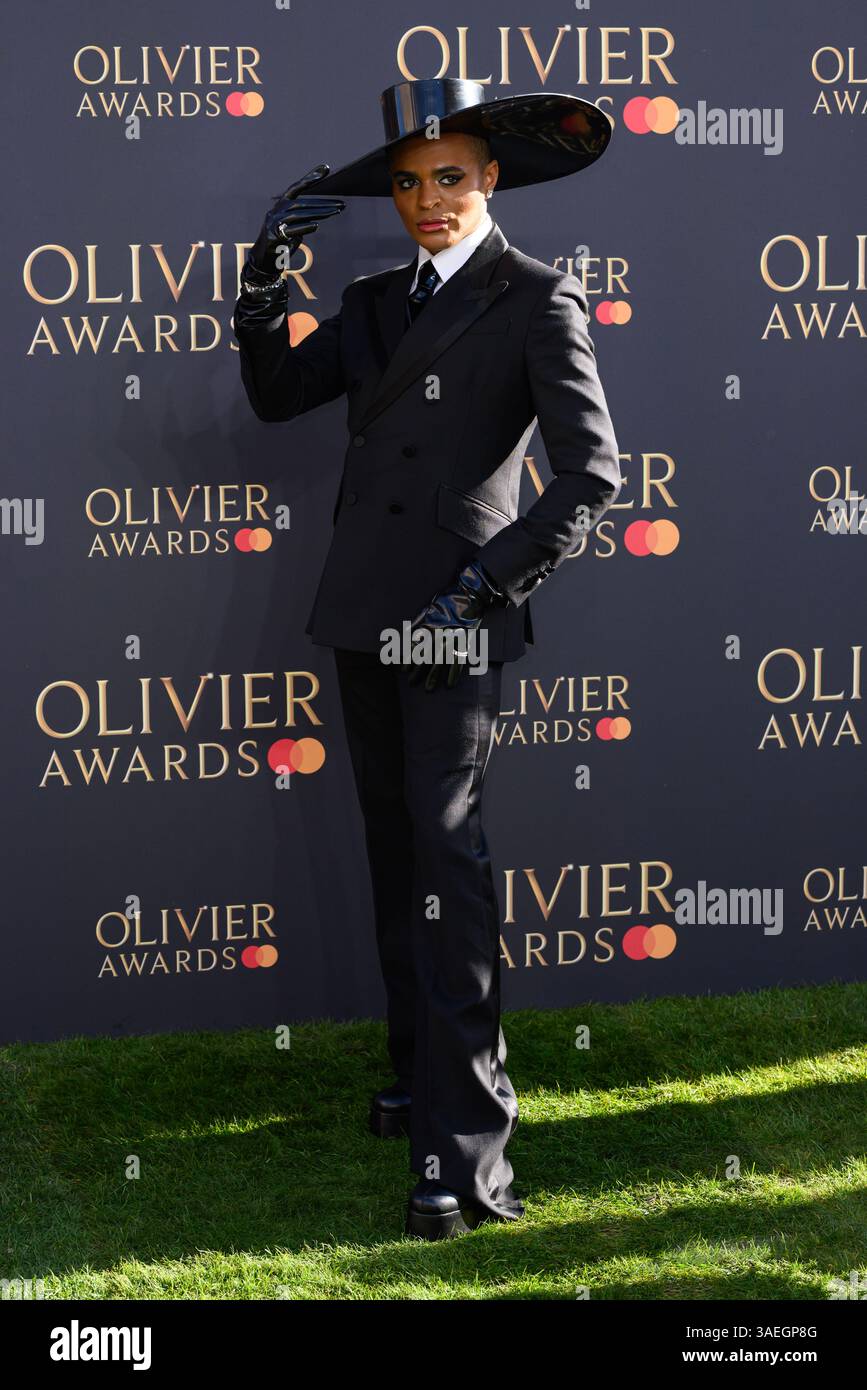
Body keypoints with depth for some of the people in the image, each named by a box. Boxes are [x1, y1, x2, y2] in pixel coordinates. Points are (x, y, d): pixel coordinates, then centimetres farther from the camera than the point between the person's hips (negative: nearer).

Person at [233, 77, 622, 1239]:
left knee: (445, 848, -14)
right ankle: (420, 1072, 21)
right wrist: (266, 277, 2)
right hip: (366, 611, 7)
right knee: (394, 847, 10)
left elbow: (591, 473, -9)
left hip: (456, 618, -6)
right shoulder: (378, 302, 18)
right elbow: (276, 394, 16)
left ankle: (467, 1143, -16)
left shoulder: (536, 302, -2)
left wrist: (483, 589, -14)